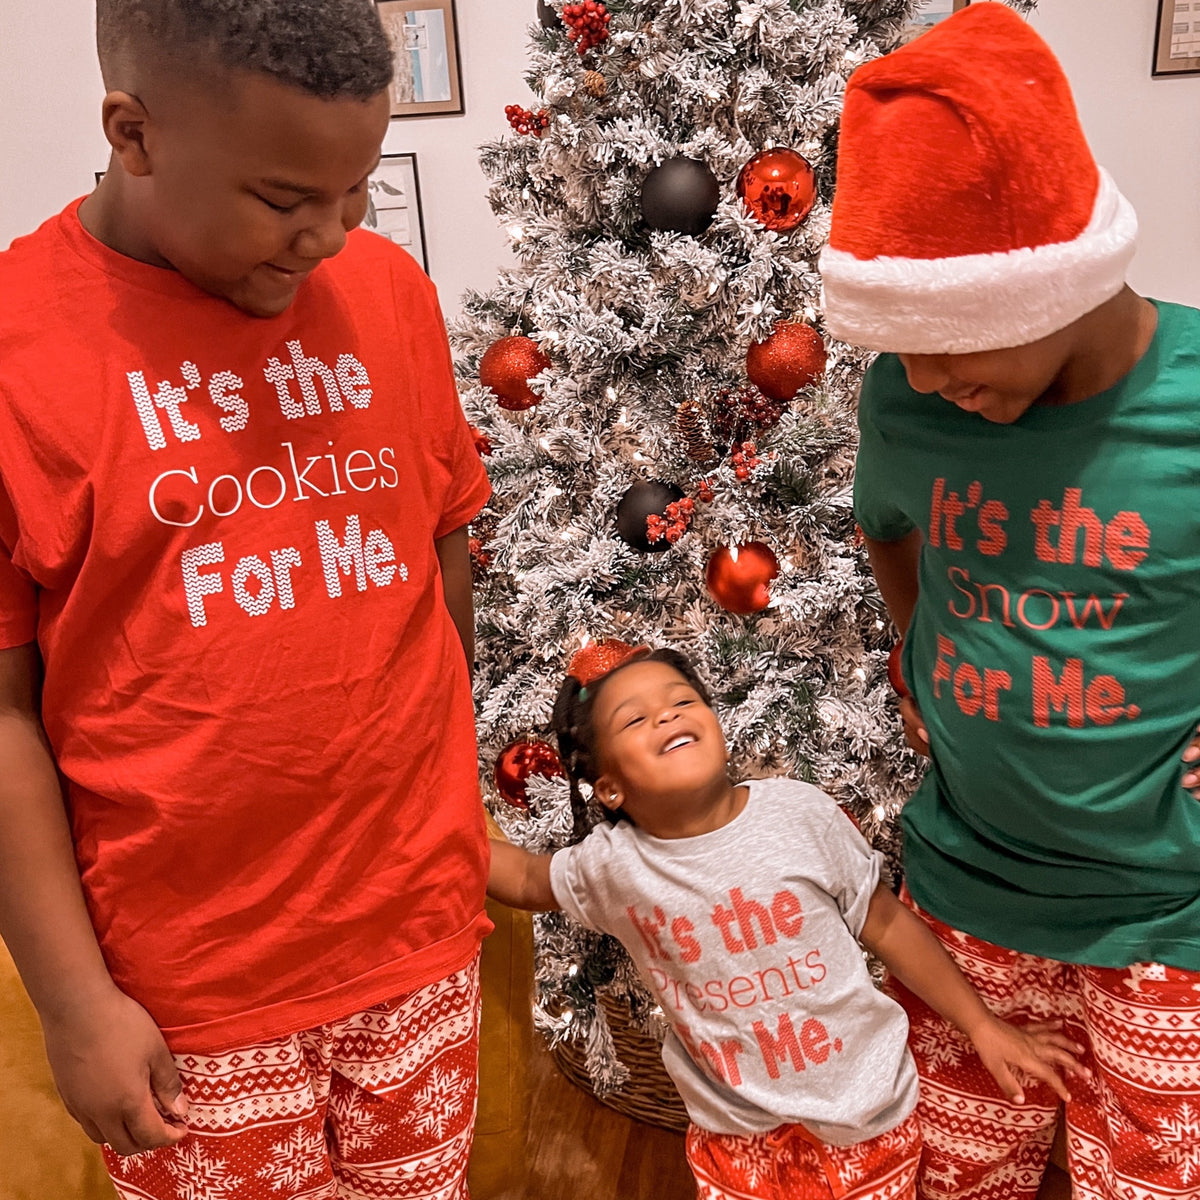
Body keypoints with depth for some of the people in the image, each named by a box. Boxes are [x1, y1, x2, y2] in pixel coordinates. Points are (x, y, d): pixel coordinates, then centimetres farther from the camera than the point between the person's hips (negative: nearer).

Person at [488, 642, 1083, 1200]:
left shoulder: (799, 813, -16)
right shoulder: (610, 863, -13)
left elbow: (886, 923, -6)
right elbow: (527, 878, 7)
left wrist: (982, 1026, -2)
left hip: (865, 1118, -1)